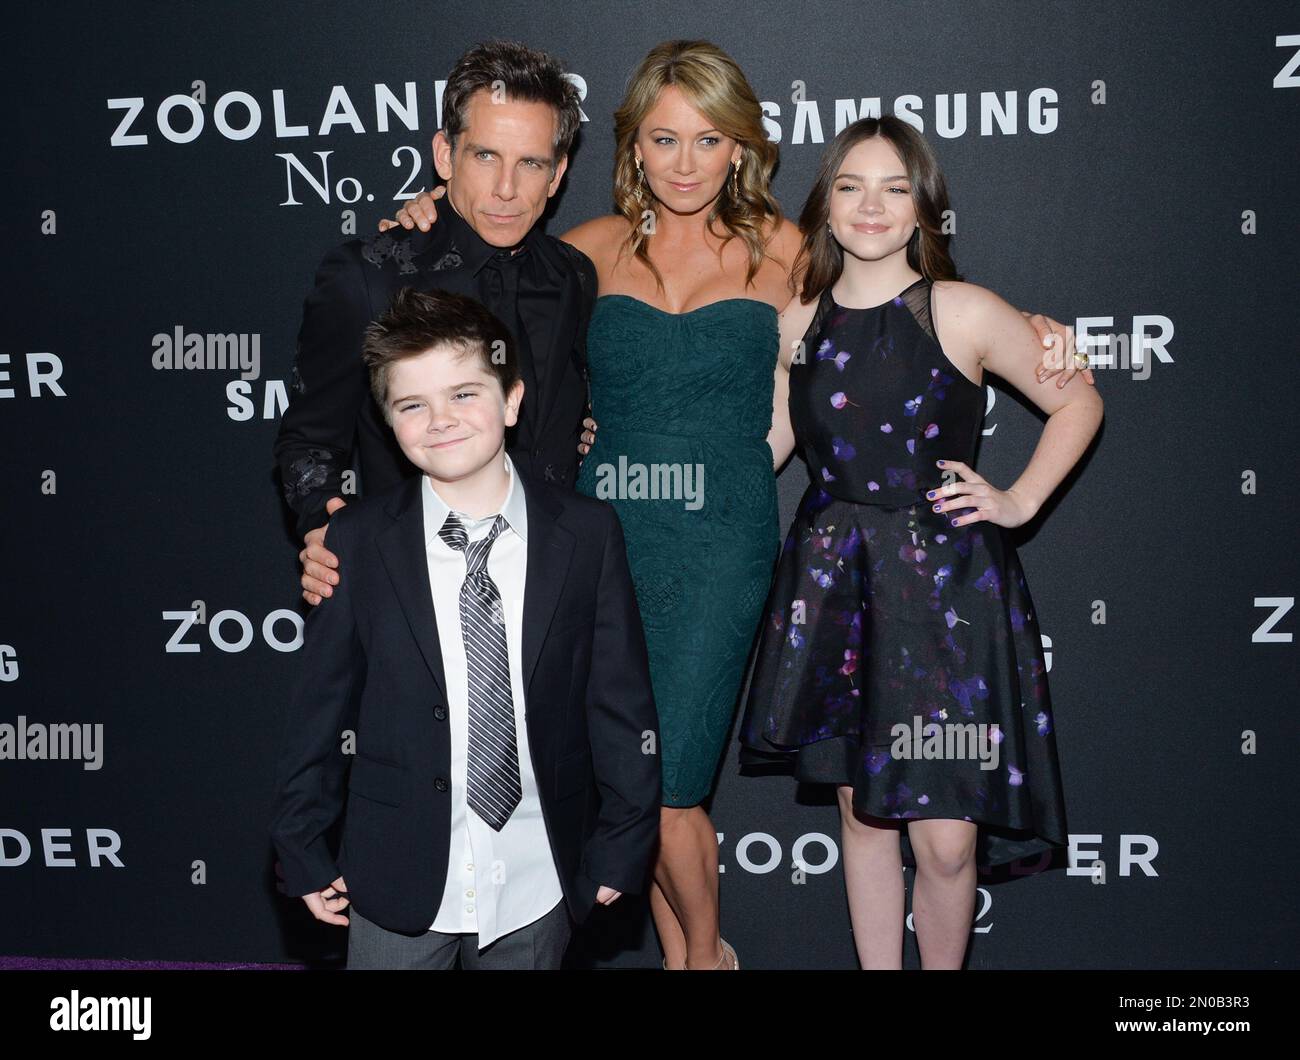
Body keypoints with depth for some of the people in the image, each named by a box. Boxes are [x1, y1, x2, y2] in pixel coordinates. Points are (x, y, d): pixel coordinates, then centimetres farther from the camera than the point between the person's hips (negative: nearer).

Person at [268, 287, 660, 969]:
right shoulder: (357, 541, -5)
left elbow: (621, 701, -1)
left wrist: (621, 847, 0)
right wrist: (304, 850, 2)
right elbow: (321, 703, 0)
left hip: (537, 883, 1)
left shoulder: (588, 533, -5)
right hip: (398, 883, 0)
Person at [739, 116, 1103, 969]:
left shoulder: (964, 313, -7)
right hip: (835, 582, 4)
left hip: (947, 584, -4)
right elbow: (771, 444, 15)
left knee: (946, 837, -4)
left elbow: (1078, 402, 4)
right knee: (861, 810, 14)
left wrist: (1020, 501, -4)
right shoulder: (799, 323, 4)